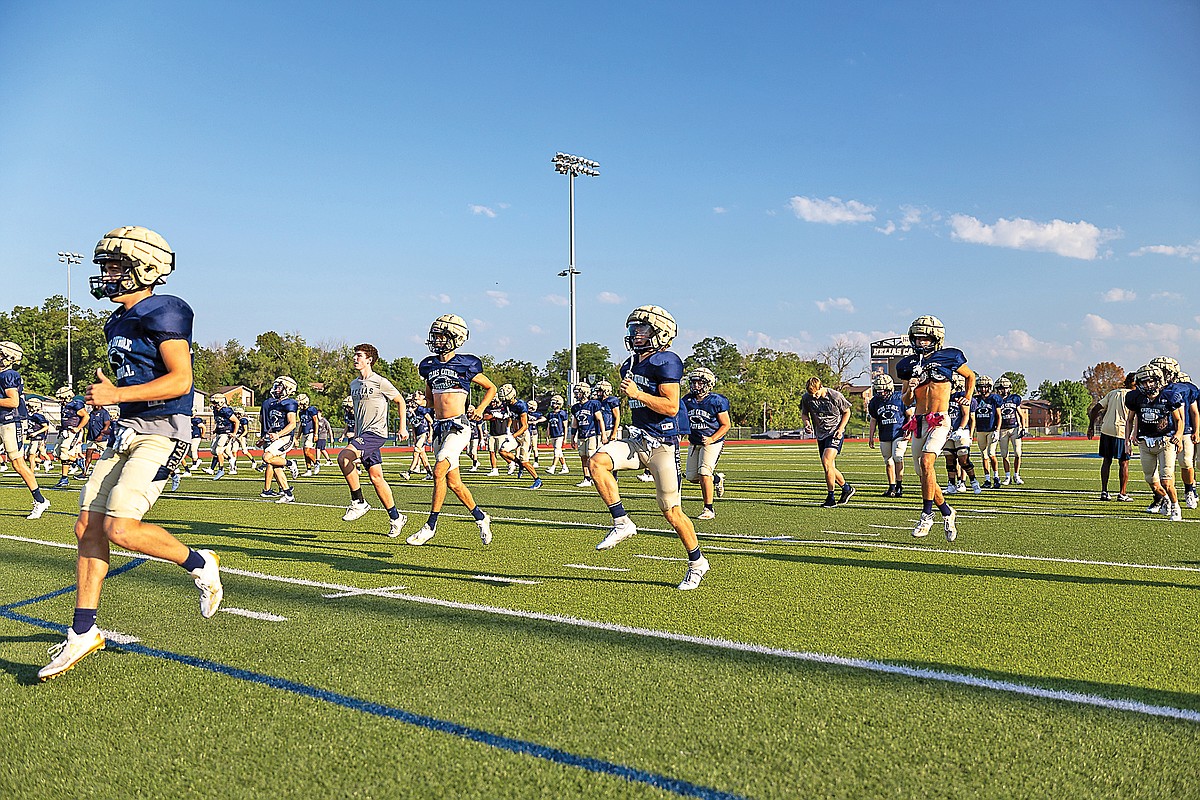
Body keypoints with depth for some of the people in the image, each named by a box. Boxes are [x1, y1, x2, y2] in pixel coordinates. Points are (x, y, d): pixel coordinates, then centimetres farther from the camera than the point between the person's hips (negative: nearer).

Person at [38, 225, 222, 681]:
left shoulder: (162, 314, -12)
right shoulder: (118, 323, 17)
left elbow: (181, 380, -20)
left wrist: (115, 395, -19)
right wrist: (107, 393, 13)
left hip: (163, 431, -9)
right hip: (128, 432, 9)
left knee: (120, 528, -18)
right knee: (88, 529, 4)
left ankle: (198, 563, 6)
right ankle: (83, 632, 13)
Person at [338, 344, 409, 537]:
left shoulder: (380, 382, -7)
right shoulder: (354, 384, 15)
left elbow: (400, 401, 2)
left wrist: (403, 427, 1)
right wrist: (355, 433, 27)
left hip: (376, 433, -8)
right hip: (362, 434, 8)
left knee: (343, 456, -26)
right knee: (376, 477, 6)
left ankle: (358, 502, -14)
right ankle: (395, 518, 15)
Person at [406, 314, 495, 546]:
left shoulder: (466, 365, -4)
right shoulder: (429, 365, 11)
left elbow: (491, 388, 9)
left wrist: (479, 410, -2)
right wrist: (437, 410, 9)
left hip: (459, 426, -6)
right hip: (439, 427, 6)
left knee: (439, 472, -18)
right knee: (453, 482, 8)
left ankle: (430, 525, -9)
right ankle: (481, 518, 25)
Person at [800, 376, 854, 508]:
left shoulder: (835, 396, -14)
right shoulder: (806, 398, -4)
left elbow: (847, 412, 0)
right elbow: (804, 413, 13)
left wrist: (840, 429, -11)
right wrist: (807, 423, -9)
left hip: (835, 434, -6)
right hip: (821, 435, 6)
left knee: (826, 461, -22)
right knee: (829, 468, 7)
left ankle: (831, 498, -14)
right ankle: (847, 489, 31)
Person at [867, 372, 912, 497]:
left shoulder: (900, 397, -6)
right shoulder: (875, 402, 6)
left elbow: (910, 415, 2)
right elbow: (873, 421, 16)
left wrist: (908, 431, -4)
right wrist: (871, 437, 13)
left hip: (899, 434, -4)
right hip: (884, 437, 4)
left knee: (897, 458, -16)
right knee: (888, 462, 7)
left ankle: (899, 486, -6)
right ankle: (891, 487, 17)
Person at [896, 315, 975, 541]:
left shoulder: (949, 357, 2)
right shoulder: (908, 365, 10)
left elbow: (970, 376, 20)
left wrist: (967, 398, 6)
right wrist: (910, 390, -6)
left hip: (940, 421, -5)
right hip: (918, 421, 5)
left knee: (926, 462, -25)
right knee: (923, 474, 7)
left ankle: (927, 514, -16)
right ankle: (947, 512, 28)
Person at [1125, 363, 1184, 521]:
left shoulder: (1169, 397, -9)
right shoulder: (1136, 397, -3)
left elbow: (1178, 419, 4)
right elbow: (1130, 419, 11)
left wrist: (1178, 435, -12)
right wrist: (1128, 437, 1)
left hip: (1166, 441, -3)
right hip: (1145, 443, 3)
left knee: (1166, 480, -13)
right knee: (1151, 480, 12)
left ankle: (1175, 508, 10)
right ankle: (1163, 499, 43)